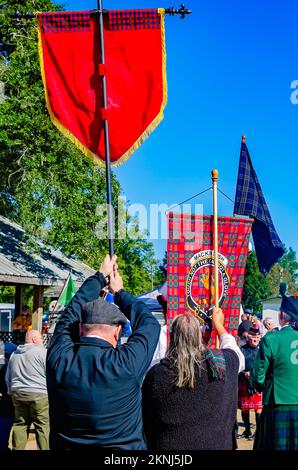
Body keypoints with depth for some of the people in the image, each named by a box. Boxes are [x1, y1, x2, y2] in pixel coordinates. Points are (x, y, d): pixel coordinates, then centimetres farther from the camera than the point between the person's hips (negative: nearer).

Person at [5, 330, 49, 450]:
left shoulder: (14, 354, 15)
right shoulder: (42, 352, -7)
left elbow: (8, 377, 20)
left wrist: (12, 391, 30)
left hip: (17, 394, 6)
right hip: (39, 395, -6)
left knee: (20, 424, 12)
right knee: (43, 425, -2)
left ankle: (17, 449, 15)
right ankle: (44, 448, -4)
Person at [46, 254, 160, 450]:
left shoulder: (59, 358, -17)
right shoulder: (125, 364, -24)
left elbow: (71, 314, 1)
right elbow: (150, 323, -6)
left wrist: (100, 276, 13)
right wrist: (119, 292, 8)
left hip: (64, 444, 3)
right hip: (123, 445, -2)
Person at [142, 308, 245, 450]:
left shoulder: (156, 374, -14)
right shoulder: (220, 362, -12)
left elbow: (148, 423, -3)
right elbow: (232, 347, 13)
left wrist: (153, 446, 13)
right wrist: (217, 323, 28)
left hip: (170, 445, -1)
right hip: (214, 443, 1)